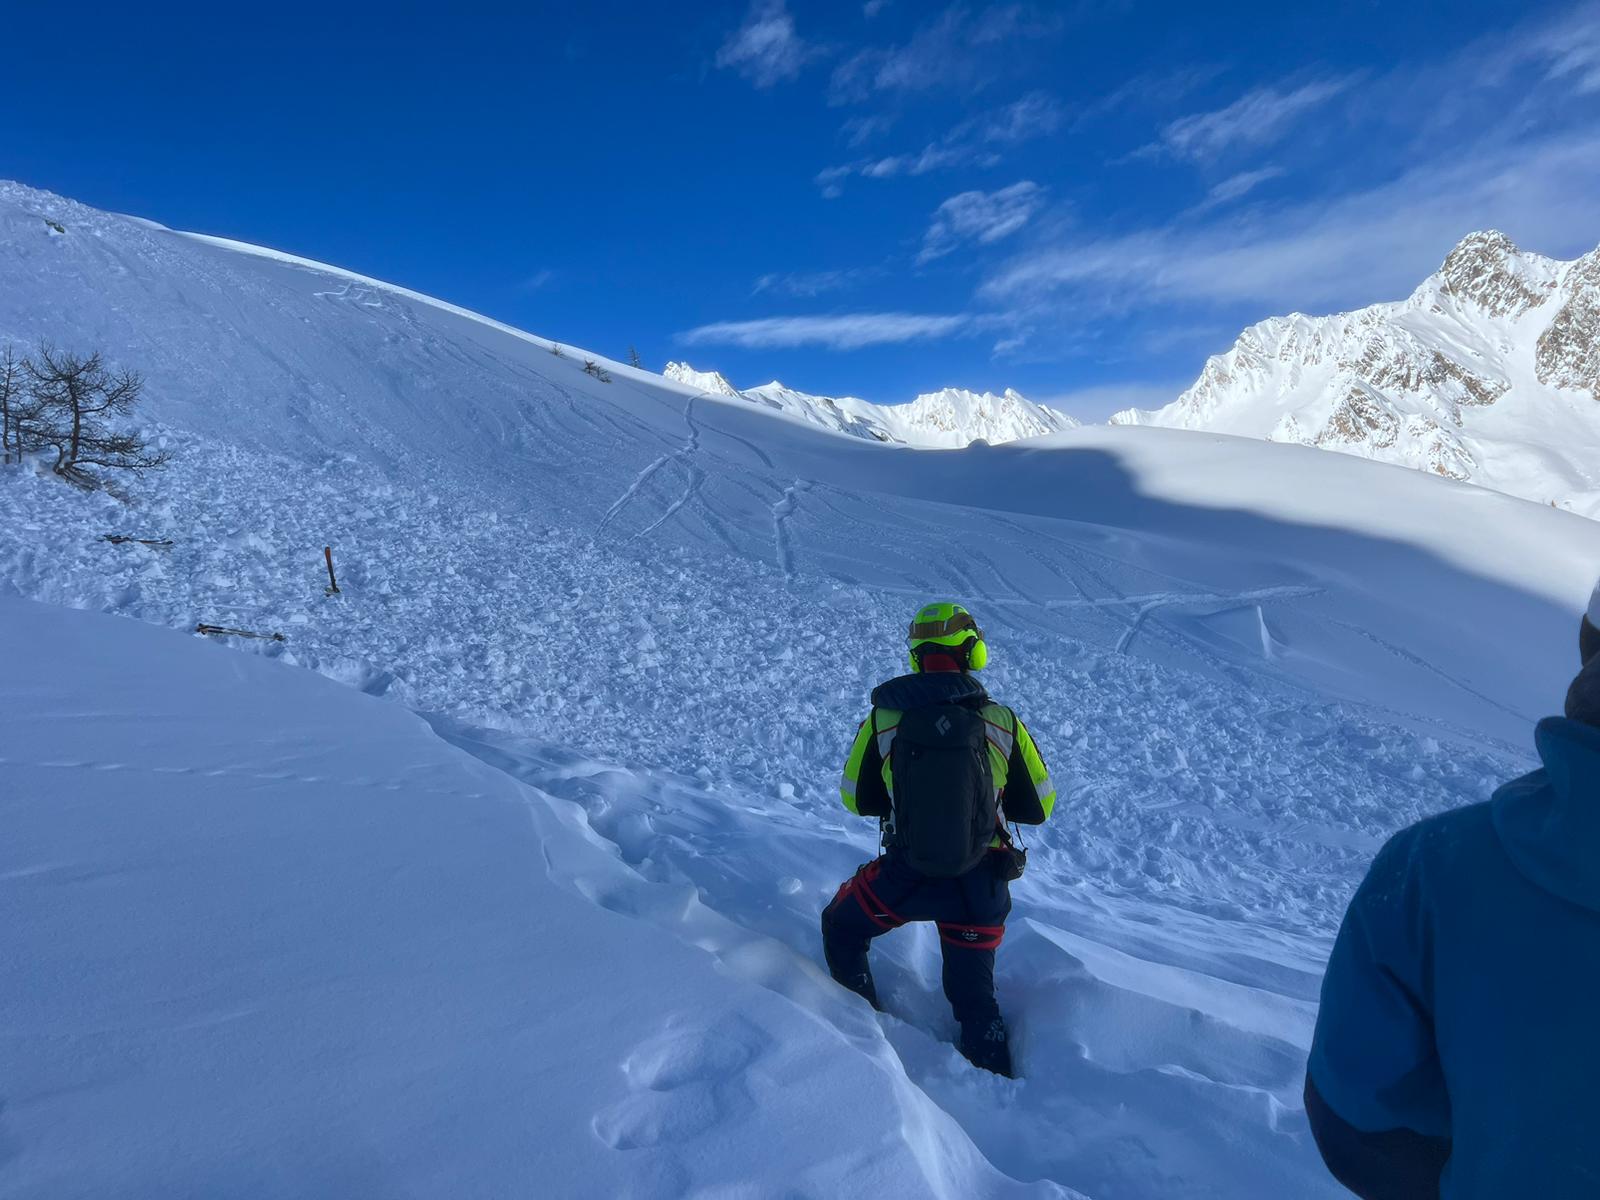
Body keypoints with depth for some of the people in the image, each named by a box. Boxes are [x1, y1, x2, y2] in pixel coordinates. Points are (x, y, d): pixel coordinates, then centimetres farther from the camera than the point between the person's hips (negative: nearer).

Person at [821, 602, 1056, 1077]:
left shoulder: (883, 719, -8)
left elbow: (856, 799, 5)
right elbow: (1038, 806, 2)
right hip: (981, 885, 1)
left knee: (841, 927, 30)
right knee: (973, 992, 24)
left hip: (903, 876, -1)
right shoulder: (1003, 722, -9)